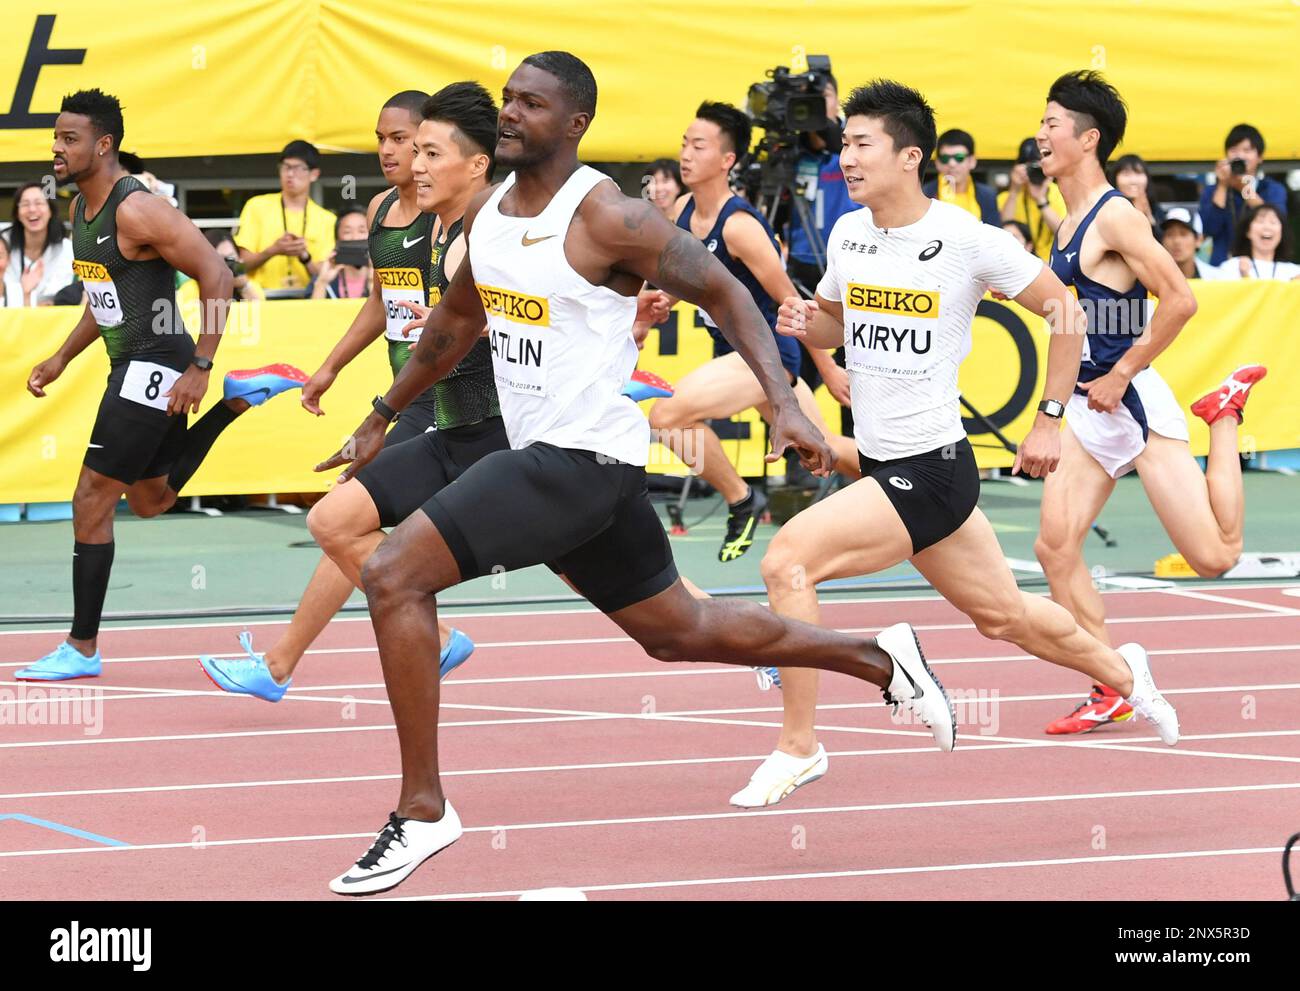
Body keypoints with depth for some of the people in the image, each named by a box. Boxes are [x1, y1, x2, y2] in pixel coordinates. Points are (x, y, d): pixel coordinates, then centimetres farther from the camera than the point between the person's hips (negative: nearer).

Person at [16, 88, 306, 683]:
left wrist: (200, 367, -23)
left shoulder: (137, 210, -20)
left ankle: (82, 649, -1)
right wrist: (60, 360, 17)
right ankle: (238, 398, 26)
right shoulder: (81, 208, 9)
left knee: (92, 501, -8)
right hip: (131, 368, 10)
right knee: (150, 498, 23)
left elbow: (216, 276, -21)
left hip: (154, 367, -10)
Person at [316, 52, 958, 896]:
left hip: (584, 457, -9)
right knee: (679, 631, 21)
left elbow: (725, 292, -11)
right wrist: (381, 418, 27)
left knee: (393, 574, -18)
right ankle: (877, 659, 36)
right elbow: (457, 321, 24)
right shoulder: (487, 211, 8)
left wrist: (784, 401, -21)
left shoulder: (607, 218, -16)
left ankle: (422, 812, -11)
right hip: (541, 455, 9)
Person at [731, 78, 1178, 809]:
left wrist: (1051, 419, -4)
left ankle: (799, 747, -8)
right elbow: (836, 321, 22)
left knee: (788, 558, -20)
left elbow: (1062, 309, -4)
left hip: (930, 468, -7)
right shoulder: (848, 235, 4)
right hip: (882, 465, 7)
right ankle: (1121, 672, 45)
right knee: (1003, 615, 20)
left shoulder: (969, 240, -14)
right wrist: (802, 322, -2)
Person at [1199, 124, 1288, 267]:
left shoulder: (1274, 190, 8)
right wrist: (1223, 186, -8)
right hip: (1222, 265, 1)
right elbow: (1209, 229, -7)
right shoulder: (1212, 191, 9)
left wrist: (1246, 189, -17)